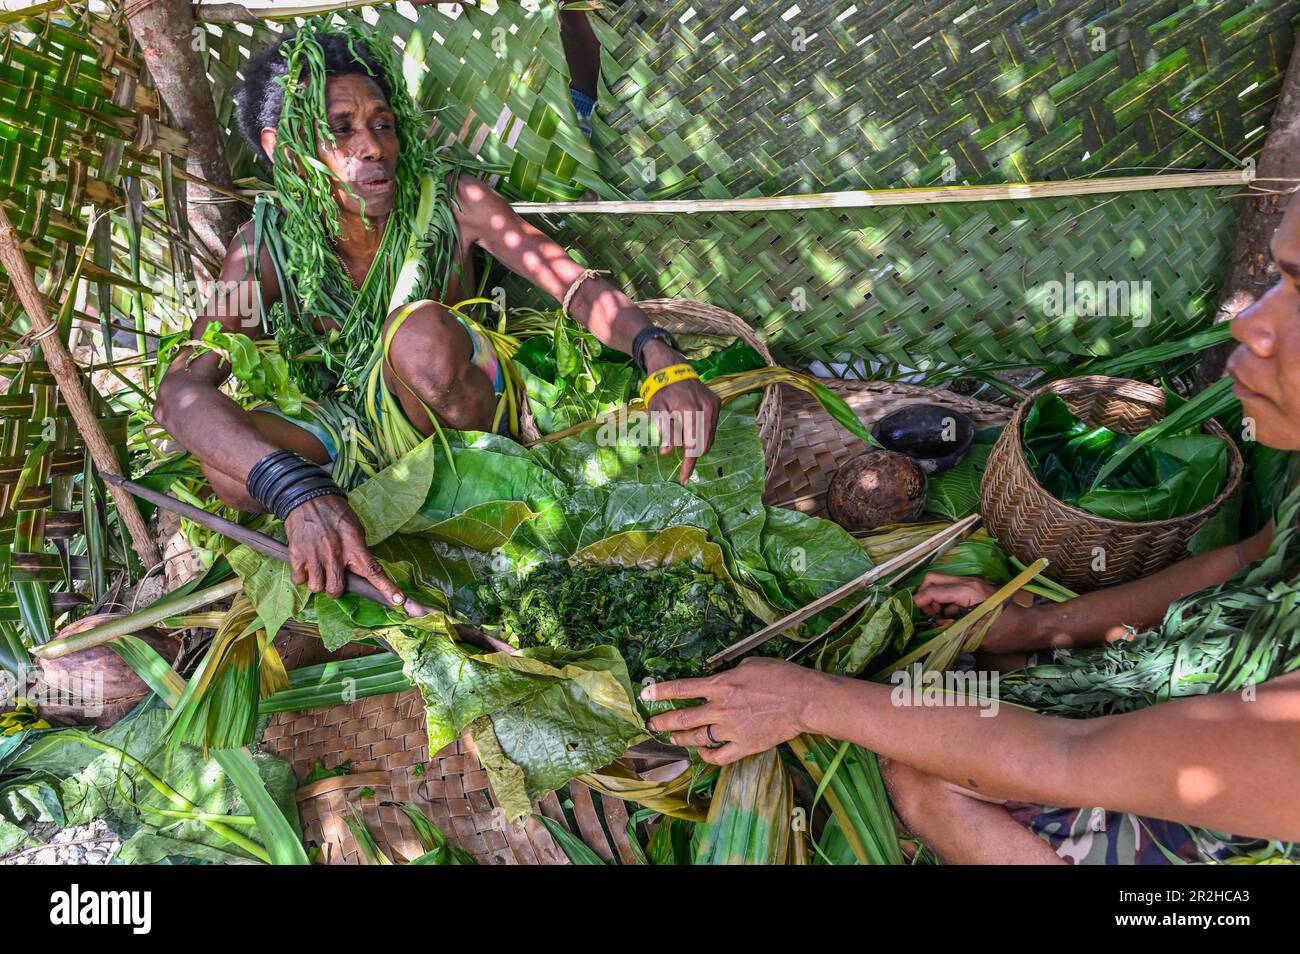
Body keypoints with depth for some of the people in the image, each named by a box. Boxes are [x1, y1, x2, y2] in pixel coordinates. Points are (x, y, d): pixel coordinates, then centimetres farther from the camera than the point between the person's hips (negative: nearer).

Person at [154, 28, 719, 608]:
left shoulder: (450, 202, -16)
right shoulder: (268, 246, -16)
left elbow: (573, 283, -24)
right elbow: (180, 391, -28)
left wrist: (665, 363, -46)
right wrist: (295, 492, -48)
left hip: (460, 421, -1)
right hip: (352, 442, 1)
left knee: (421, 328, -35)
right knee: (232, 466, -30)